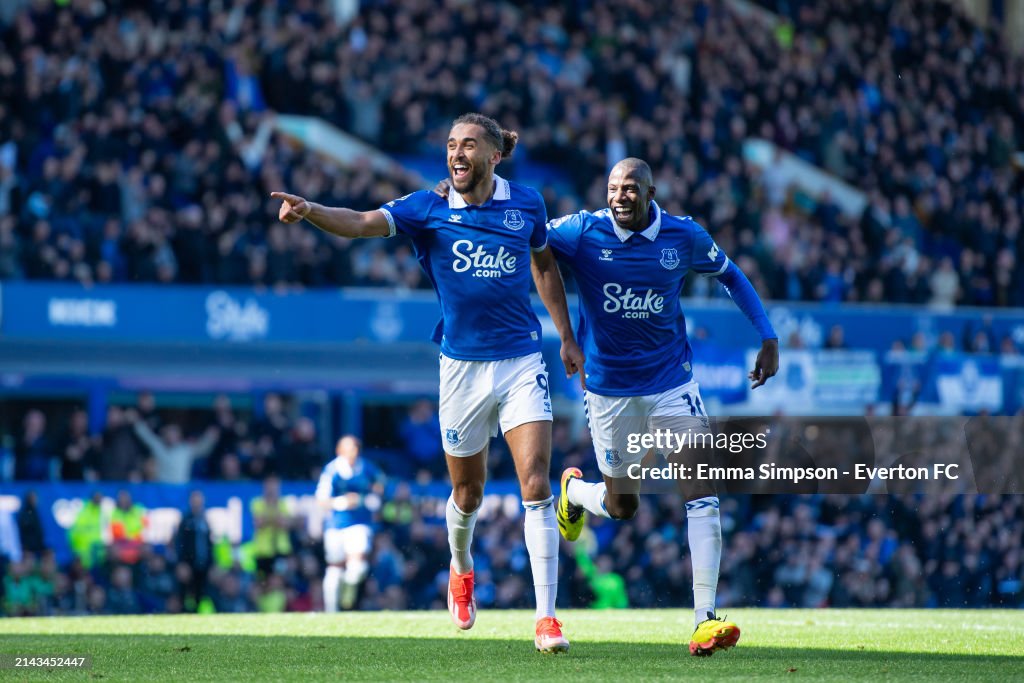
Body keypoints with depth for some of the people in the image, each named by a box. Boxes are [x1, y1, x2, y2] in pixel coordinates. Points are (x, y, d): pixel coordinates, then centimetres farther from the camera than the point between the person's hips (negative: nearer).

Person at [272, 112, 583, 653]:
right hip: (462, 364, 0)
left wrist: (567, 338, 19)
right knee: (467, 494, 12)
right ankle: (461, 570, 45)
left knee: (536, 486, -12)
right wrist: (309, 211, -38)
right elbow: (360, 223, -19)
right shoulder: (429, 208, -5)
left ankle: (546, 615, -9)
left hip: (521, 362, 0)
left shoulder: (526, 203, 1)